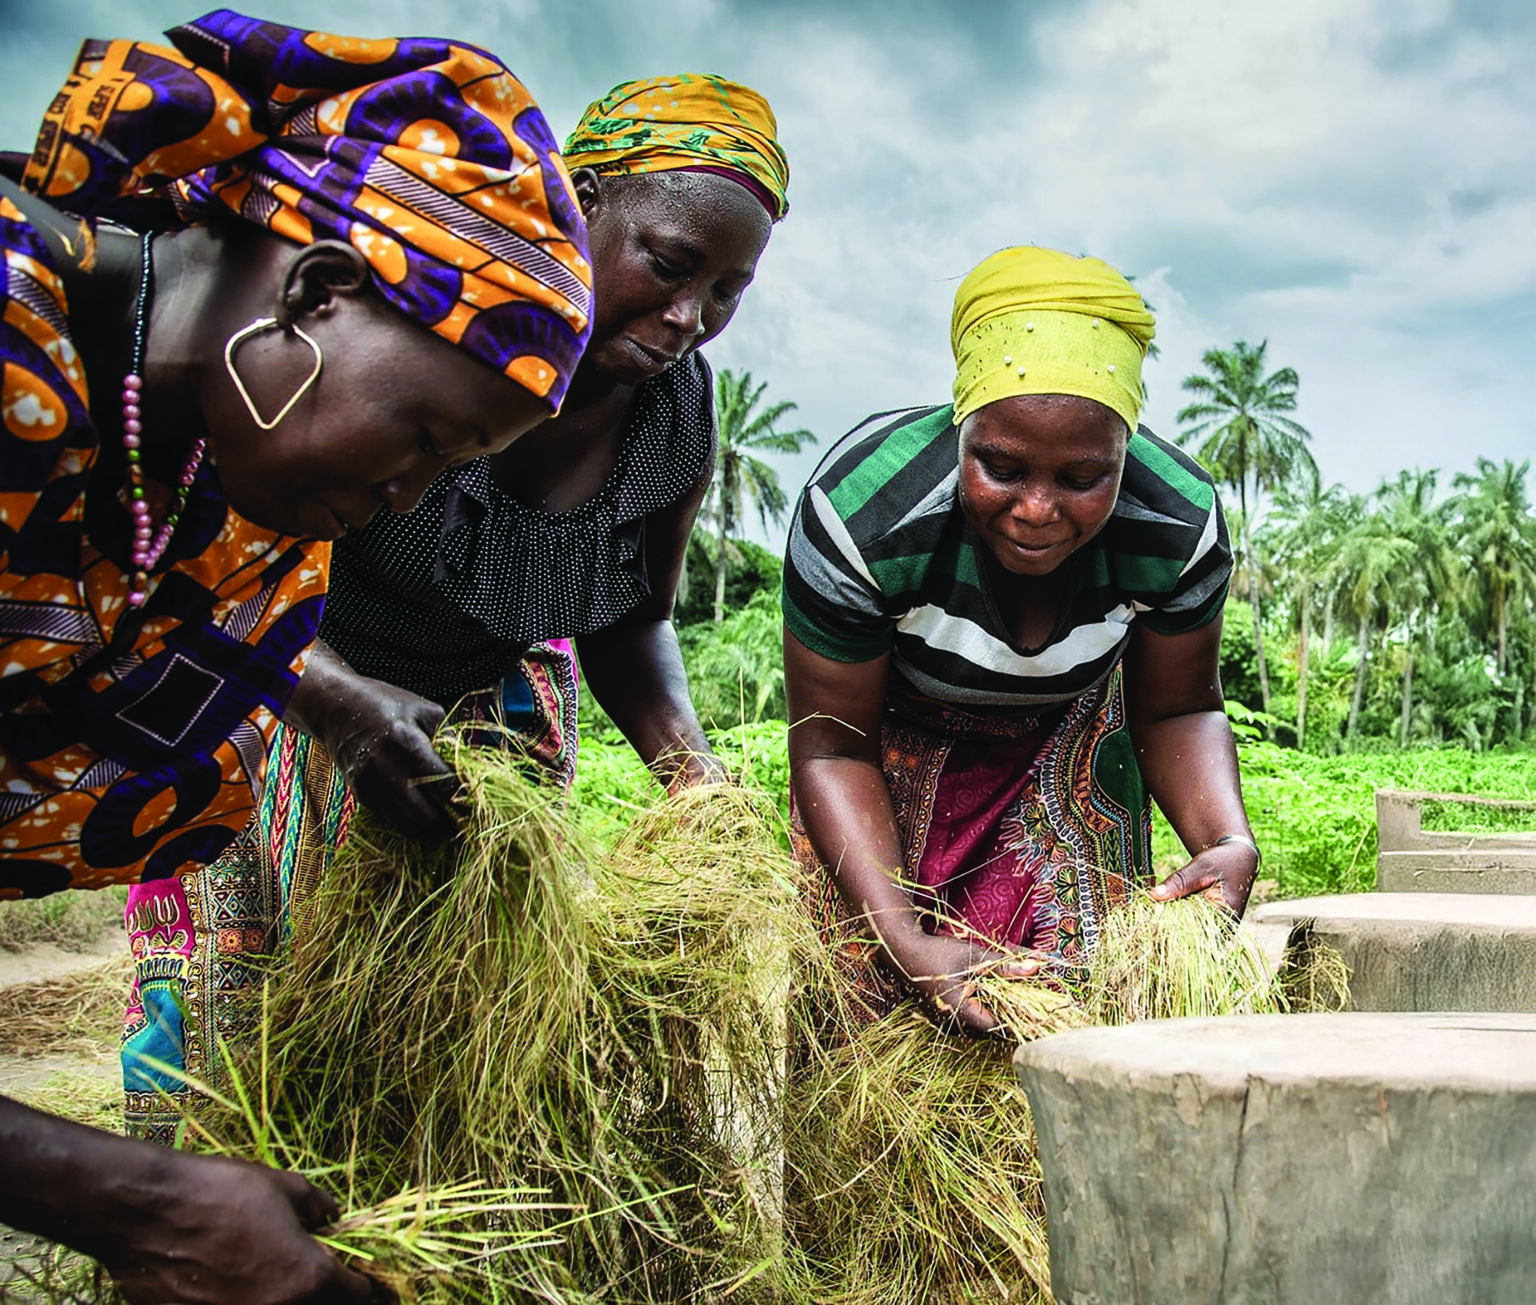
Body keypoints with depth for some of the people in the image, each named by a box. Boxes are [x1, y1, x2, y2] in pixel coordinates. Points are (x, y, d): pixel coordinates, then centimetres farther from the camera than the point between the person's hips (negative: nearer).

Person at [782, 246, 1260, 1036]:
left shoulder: (1181, 527, -28)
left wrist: (1228, 842, -30)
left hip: (1069, 737, 2)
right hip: (903, 730, -1)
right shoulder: (858, 515, -36)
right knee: (863, 999, -9)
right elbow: (834, 748, -25)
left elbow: (1178, 711, -10)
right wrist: (903, 939, -37)